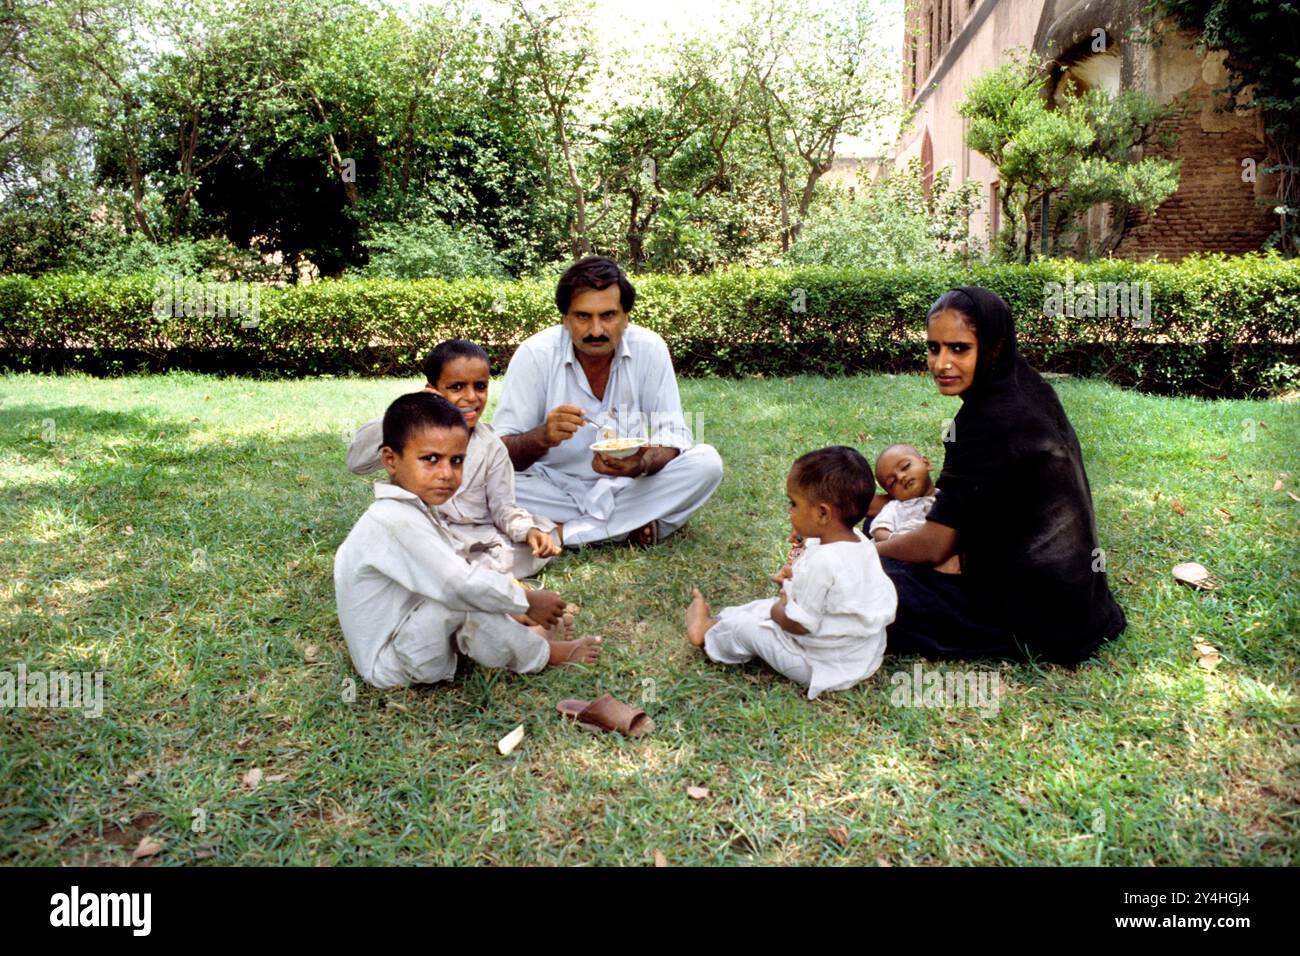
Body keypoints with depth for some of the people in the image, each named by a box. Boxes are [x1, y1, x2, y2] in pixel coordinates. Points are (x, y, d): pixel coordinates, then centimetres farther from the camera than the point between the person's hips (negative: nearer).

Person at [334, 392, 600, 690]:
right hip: (391, 667, -11)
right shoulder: (397, 522, -28)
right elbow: (460, 584, -33)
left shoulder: (413, 509, 5)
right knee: (467, 602, -27)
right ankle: (539, 654, -9)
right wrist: (528, 600, -21)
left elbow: (452, 572, 12)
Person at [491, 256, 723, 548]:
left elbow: (673, 435, -10)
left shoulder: (650, 348, -10)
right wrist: (543, 438, -37)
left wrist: (642, 465, -33)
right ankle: (632, 524, -20)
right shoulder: (534, 354, -14)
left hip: (626, 488, 2)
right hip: (554, 489, -1)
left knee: (707, 462, -21)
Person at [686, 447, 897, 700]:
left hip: (826, 668, -9)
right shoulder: (861, 542, -5)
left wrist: (778, 609, -5)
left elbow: (797, 624, -24)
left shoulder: (821, 564, -33)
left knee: (745, 627, 4)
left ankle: (708, 634, 32)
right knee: (767, 605, 20)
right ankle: (718, 619, 34)